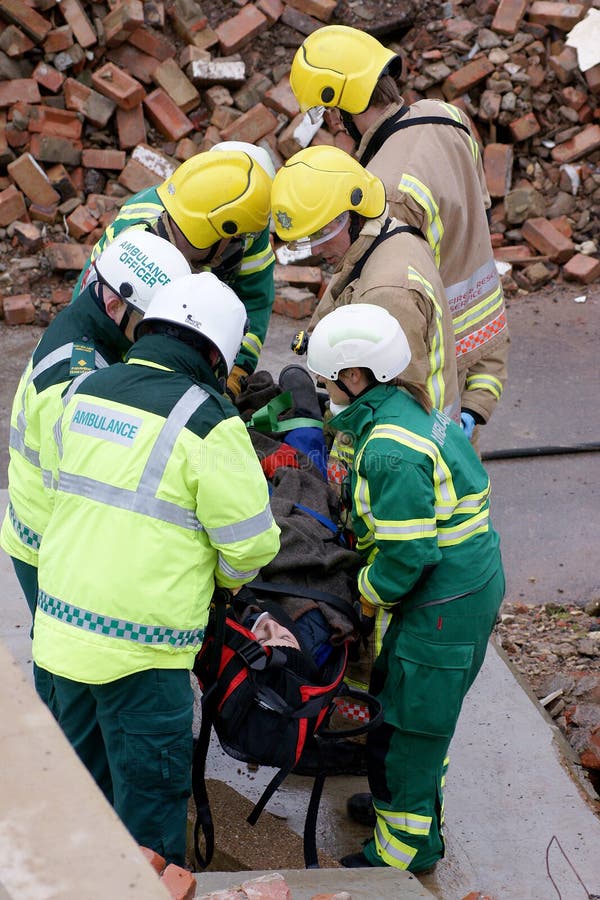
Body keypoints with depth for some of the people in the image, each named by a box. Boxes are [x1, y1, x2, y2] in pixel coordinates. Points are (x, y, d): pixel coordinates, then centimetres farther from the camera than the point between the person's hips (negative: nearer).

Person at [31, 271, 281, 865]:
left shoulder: (84, 392, 5)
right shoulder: (208, 422, -15)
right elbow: (249, 545, -10)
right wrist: (226, 580, 11)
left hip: (60, 629, 7)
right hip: (138, 651, -7)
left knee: (87, 772, 24)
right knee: (149, 794, 8)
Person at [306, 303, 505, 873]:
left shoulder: (391, 450, -25)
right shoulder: (407, 410, 8)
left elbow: (407, 552, -25)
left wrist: (370, 593, -9)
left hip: (440, 608, -10)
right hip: (469, 589, 10)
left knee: (409, 724, 4)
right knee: (401, 703, 26)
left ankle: (402, 850, 19)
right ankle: (409, 803, 45)